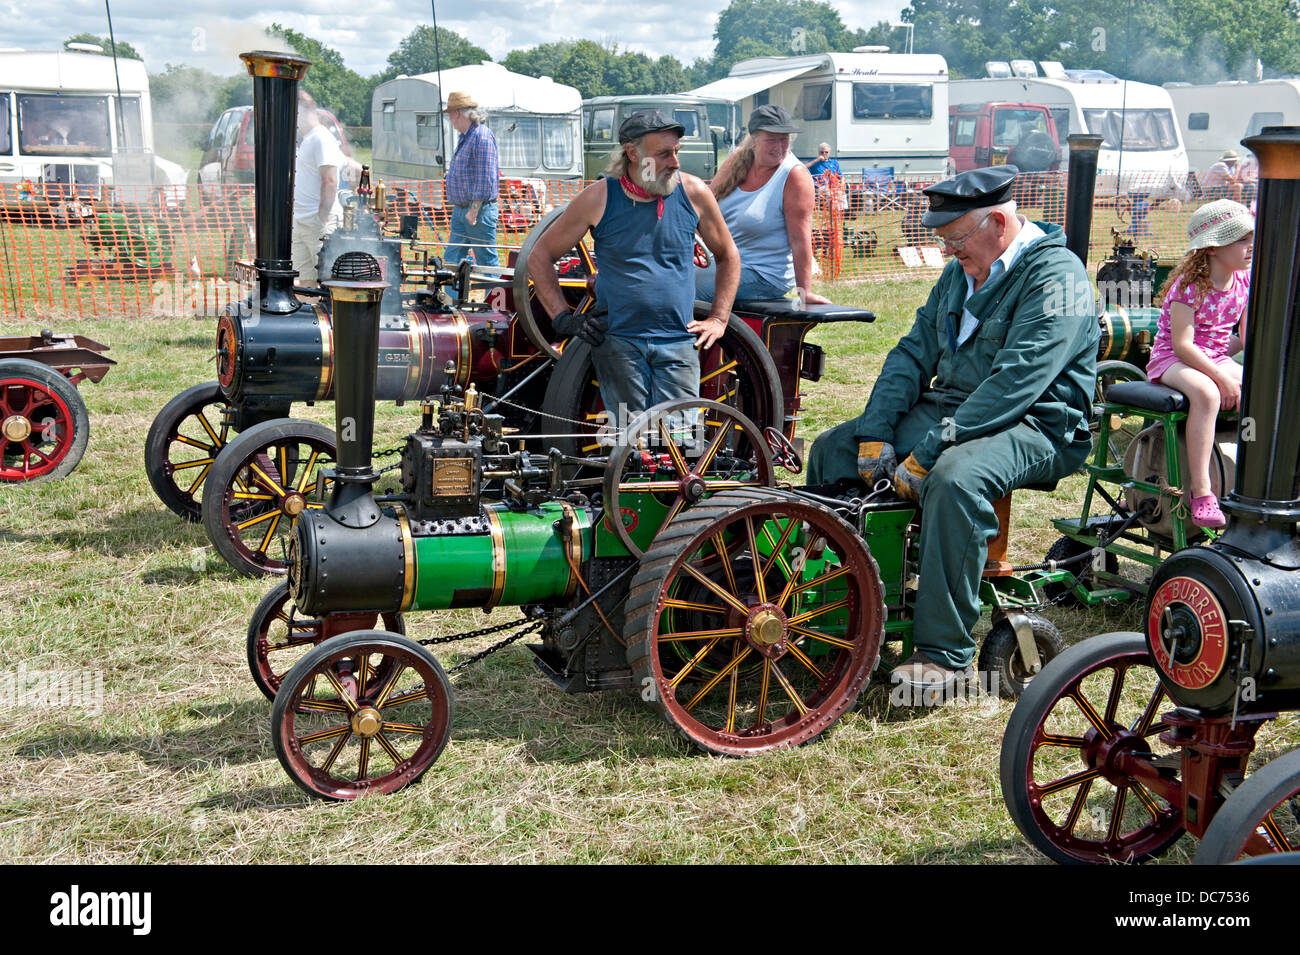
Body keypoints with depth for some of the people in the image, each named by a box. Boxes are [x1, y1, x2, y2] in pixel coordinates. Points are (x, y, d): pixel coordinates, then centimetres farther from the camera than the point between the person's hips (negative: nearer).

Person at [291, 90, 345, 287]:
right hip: (300, 222, 10)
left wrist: (323, 221, -21)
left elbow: (330, 182, -17)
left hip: (318, 222, -10)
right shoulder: (306, 140, 19)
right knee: (306, 279, 7)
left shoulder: (321, 139, -10)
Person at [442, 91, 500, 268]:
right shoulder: (464, 137, 16)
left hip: (479, 209, -10)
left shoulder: (482, 137, -17)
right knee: (452, 258, 9)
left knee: (487, 261, -3)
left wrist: (474, 210, -21)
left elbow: (485, 179, -22)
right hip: (460, 210, 10)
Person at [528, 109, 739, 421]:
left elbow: (728, 256, 18)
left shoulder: (693, 192, 3)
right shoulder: (598, 198, -1)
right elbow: (540, 255, 8)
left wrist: (718, 319, 10)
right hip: (617, 340, -1)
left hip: (679, 341, 1)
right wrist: (562, 318, 1)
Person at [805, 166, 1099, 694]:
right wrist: (875, 433, -5)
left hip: (1034, 426, -9)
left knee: (954, 477, -39)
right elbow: (914, 353, 11)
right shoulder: (960, 272, 12)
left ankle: (944, 653, -30)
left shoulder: (1054, 275, -16)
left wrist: (929, 451, -29)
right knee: (832, 449, 1)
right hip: (948, 408, 9)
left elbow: (1015, 382, -26)